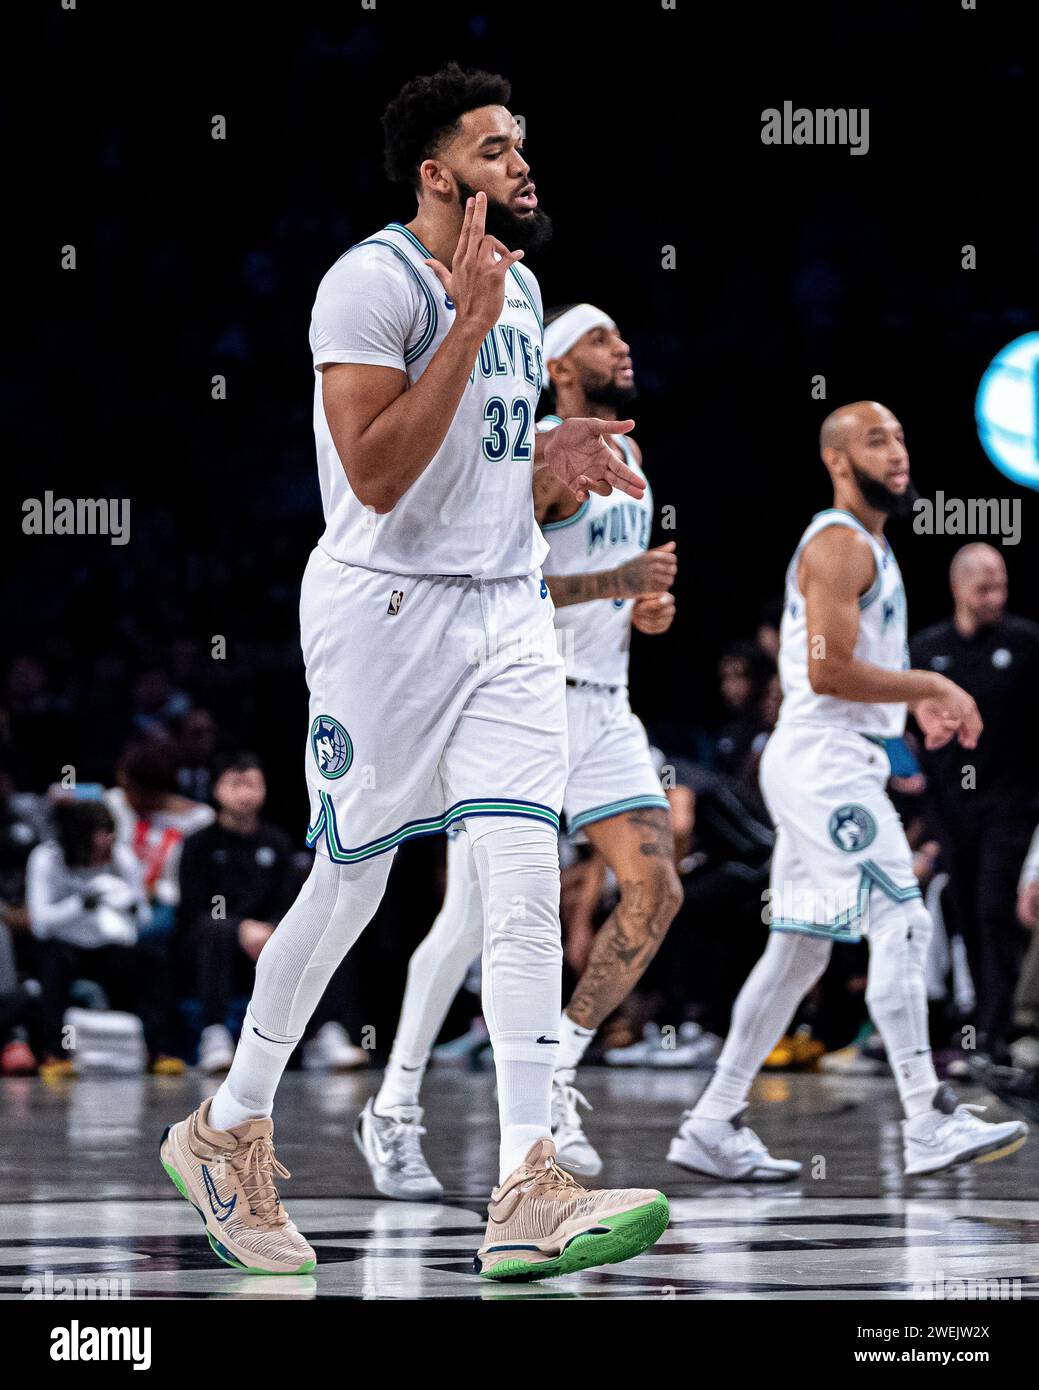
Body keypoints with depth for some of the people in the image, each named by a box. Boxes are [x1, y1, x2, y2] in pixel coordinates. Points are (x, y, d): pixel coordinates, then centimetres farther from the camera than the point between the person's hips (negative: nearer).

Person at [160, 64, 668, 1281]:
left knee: (526, 882, -7)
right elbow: (379, 474, -20)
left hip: (506, 607, 7)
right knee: (350, 885, 3)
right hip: (386, 603, -7)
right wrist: (468, 325, -22)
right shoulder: (372, 282, -12)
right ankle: (226, 1131, 24)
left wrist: (551, 455, 7)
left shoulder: (520, 286, 14)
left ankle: (526, 1197, -12)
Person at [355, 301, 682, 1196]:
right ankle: (394, 1112, 7)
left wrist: (646, 610, 7)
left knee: (656, 892, -8)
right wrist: (616, 582, -24)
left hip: (604, 710, 8)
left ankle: (555, 1078, 4)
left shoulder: (626, 454, 15)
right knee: (472, 920, -5)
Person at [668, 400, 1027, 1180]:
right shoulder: (840, 544, -12)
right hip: (826, 759, -11)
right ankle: (929, 1122, -17)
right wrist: (932, 687, -14)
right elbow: (827, 670, -22)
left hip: (837, 762, 11)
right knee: (901, 924, -14)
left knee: (800, 950, 10)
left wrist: (917, 699, 14)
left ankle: (713, 1126, 13)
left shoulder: (869, 545, 21)